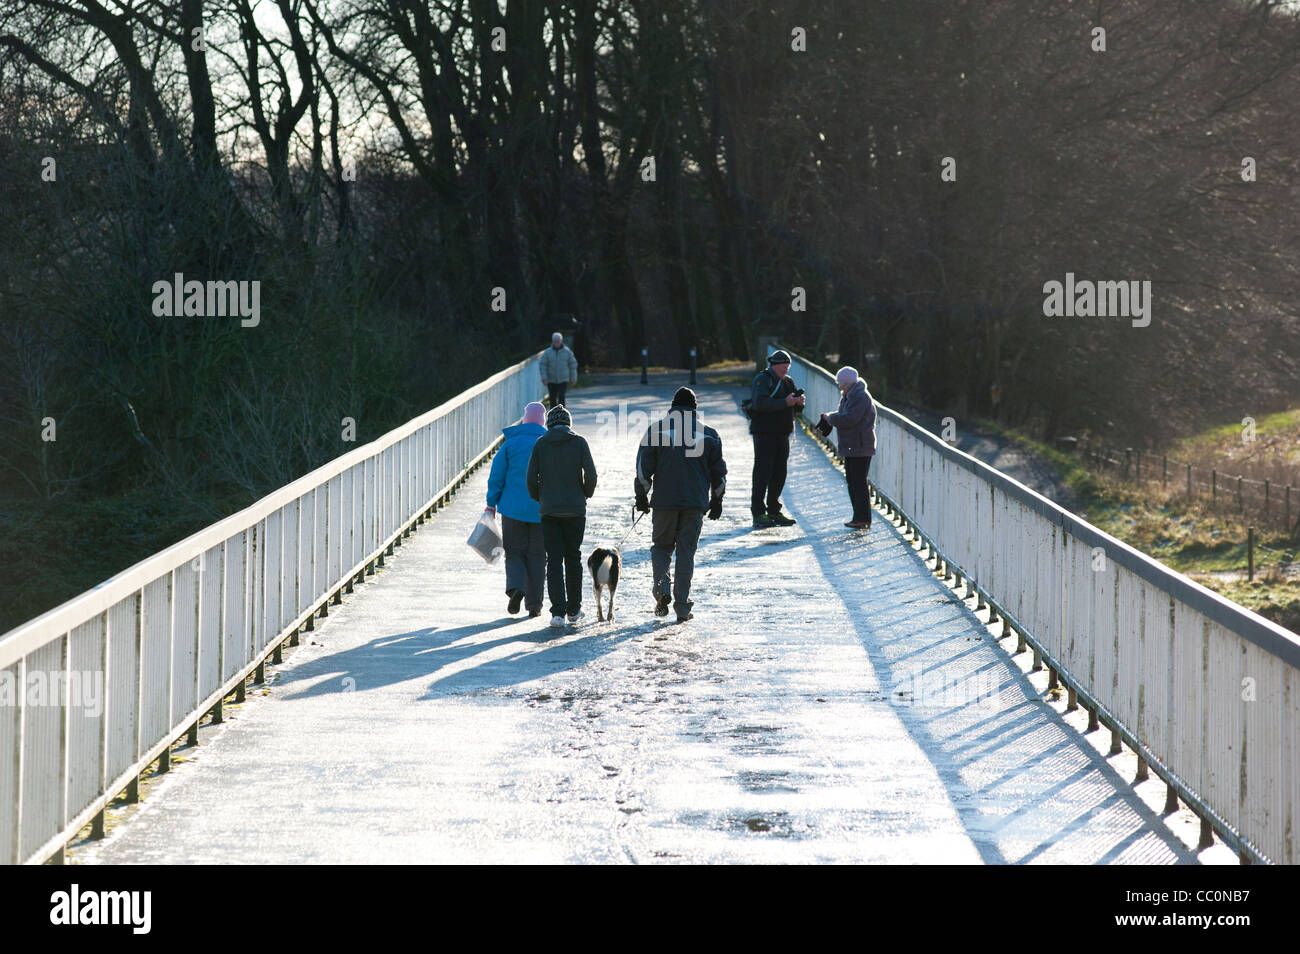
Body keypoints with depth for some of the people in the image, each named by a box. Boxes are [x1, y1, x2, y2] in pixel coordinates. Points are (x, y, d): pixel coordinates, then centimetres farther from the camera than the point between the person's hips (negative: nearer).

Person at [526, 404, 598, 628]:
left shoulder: (540, 444, 0)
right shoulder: (579, 442, -2)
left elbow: (532, 477, -2)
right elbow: (591, 474, -7)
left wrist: (538, 499, 15)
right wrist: (586, 495, 11)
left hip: (549, 509, 0)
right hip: (575, 509, 0)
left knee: (554, 560, 0)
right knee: (573, 557, 13)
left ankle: (558, 612, -9)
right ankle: (574, 609, 19)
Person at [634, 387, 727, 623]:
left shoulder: (656, 429, 0)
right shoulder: (708, 434, 5)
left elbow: (644, 468, 0)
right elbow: (718, 471, 10)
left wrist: (641, 496, 9)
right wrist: (717, 500, 20)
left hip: (664, 501, -1)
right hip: (696, 503, 1)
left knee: (661, 545, 15)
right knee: (686, 551, 6)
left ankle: (662, 587, -9)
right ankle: (682, 606, 2)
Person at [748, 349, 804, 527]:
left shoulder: (788, 381, 14)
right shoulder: (762, 380, -9)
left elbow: (795, 408, 14)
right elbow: (760, 403, -24)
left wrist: (799, 402, -9)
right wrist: (784, 403, -28)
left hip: (782, 433, 7)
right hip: (764, 434, -7)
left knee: (779, 473, 9)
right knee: (762, 473, -7)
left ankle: (774, 512, 17)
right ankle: (758, 514, -6)